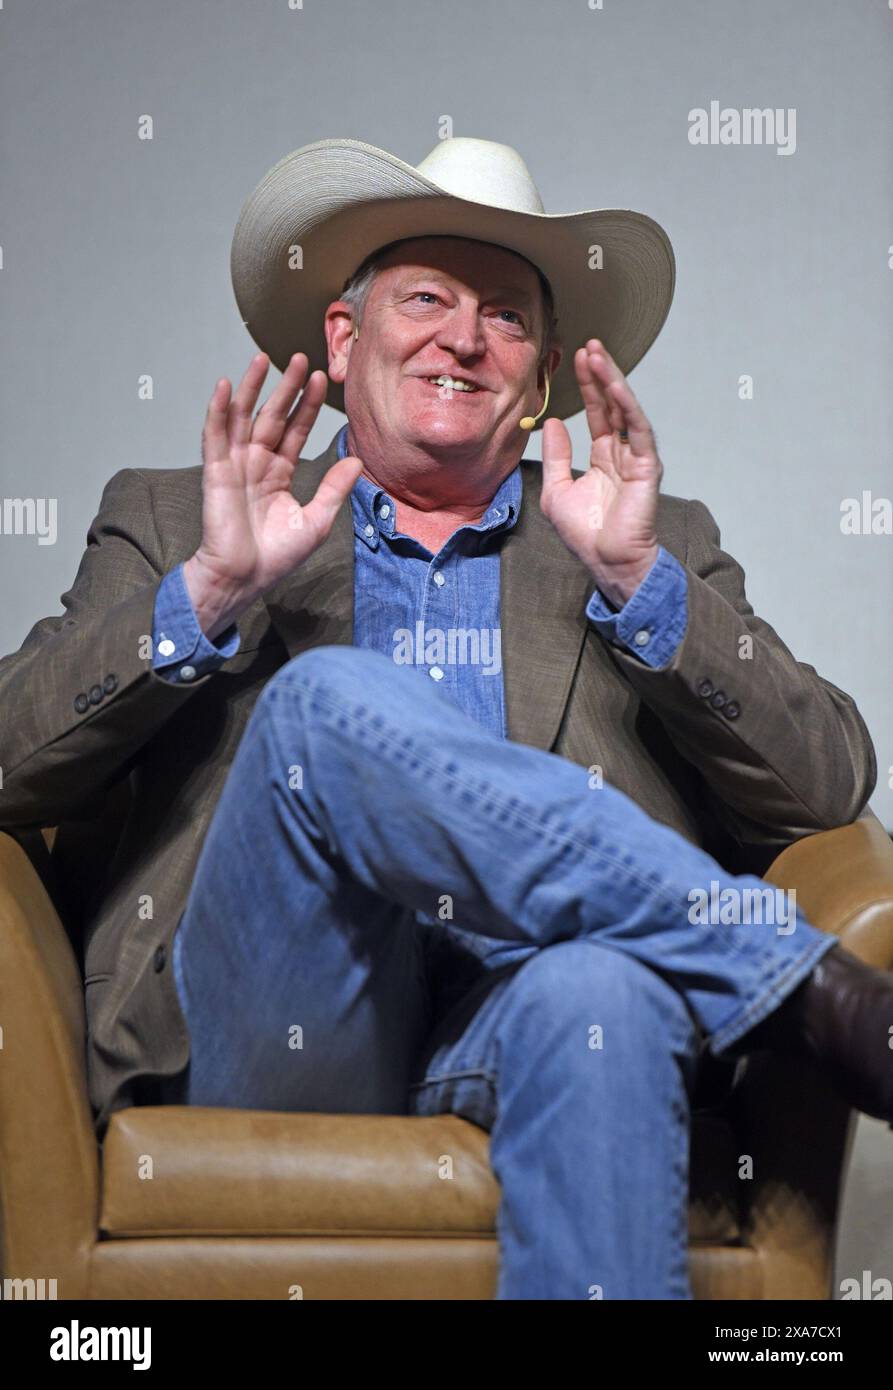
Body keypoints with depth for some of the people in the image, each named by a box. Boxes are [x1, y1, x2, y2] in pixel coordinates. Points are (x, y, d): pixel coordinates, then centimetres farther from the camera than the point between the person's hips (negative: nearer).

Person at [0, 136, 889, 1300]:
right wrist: (212, 589, -6)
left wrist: (636, 578, -5)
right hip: (274, 1038, 1)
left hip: (514, 1030, 0)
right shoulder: (170, 521, 20)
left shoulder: (662, 545, 21)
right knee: (332, 697, -28)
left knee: (597, 995, -37)